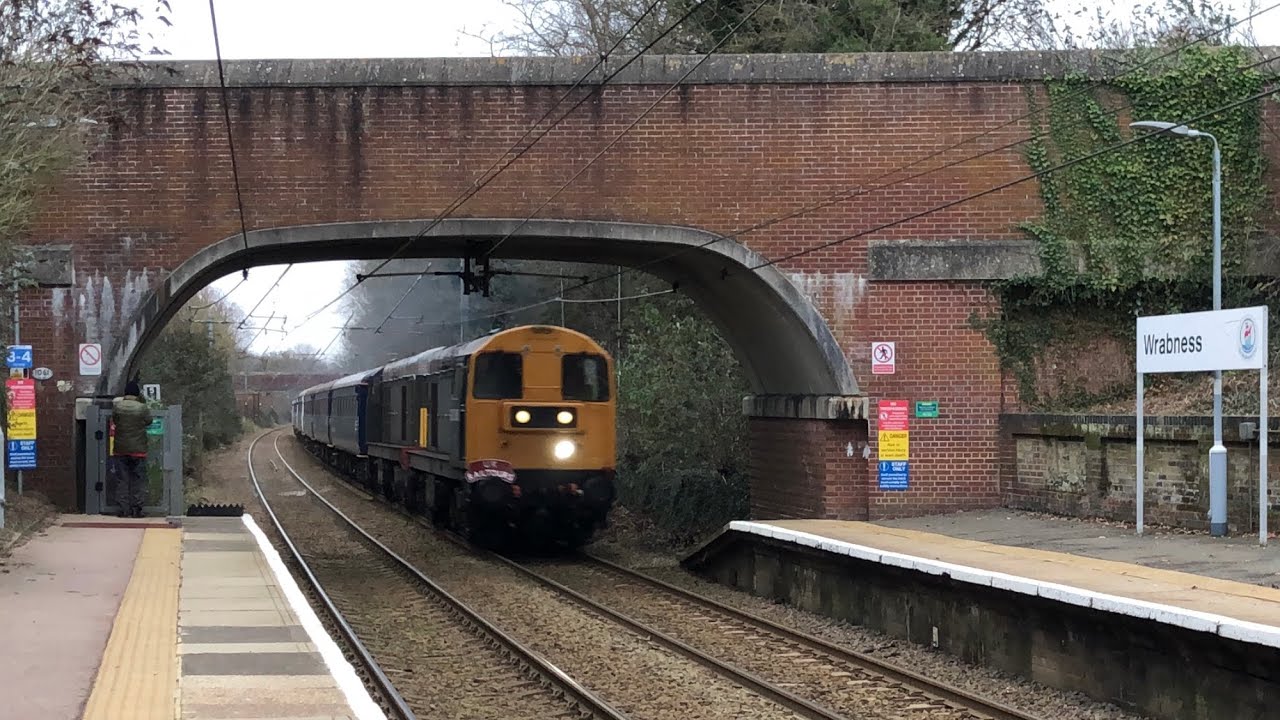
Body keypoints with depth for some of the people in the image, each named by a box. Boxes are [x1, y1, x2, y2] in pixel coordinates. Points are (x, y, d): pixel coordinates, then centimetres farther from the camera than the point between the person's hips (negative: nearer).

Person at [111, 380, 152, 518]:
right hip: (138, 449, -1)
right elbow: (149, 421, 7)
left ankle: (123, 510, 3)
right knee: (138, 479, 5)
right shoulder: (142, 408, -9)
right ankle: (136, 509, 2)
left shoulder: (117, 406, -4)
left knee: (122, 480, 6)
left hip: (120, 449, 1)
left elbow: (114, 421, 10)